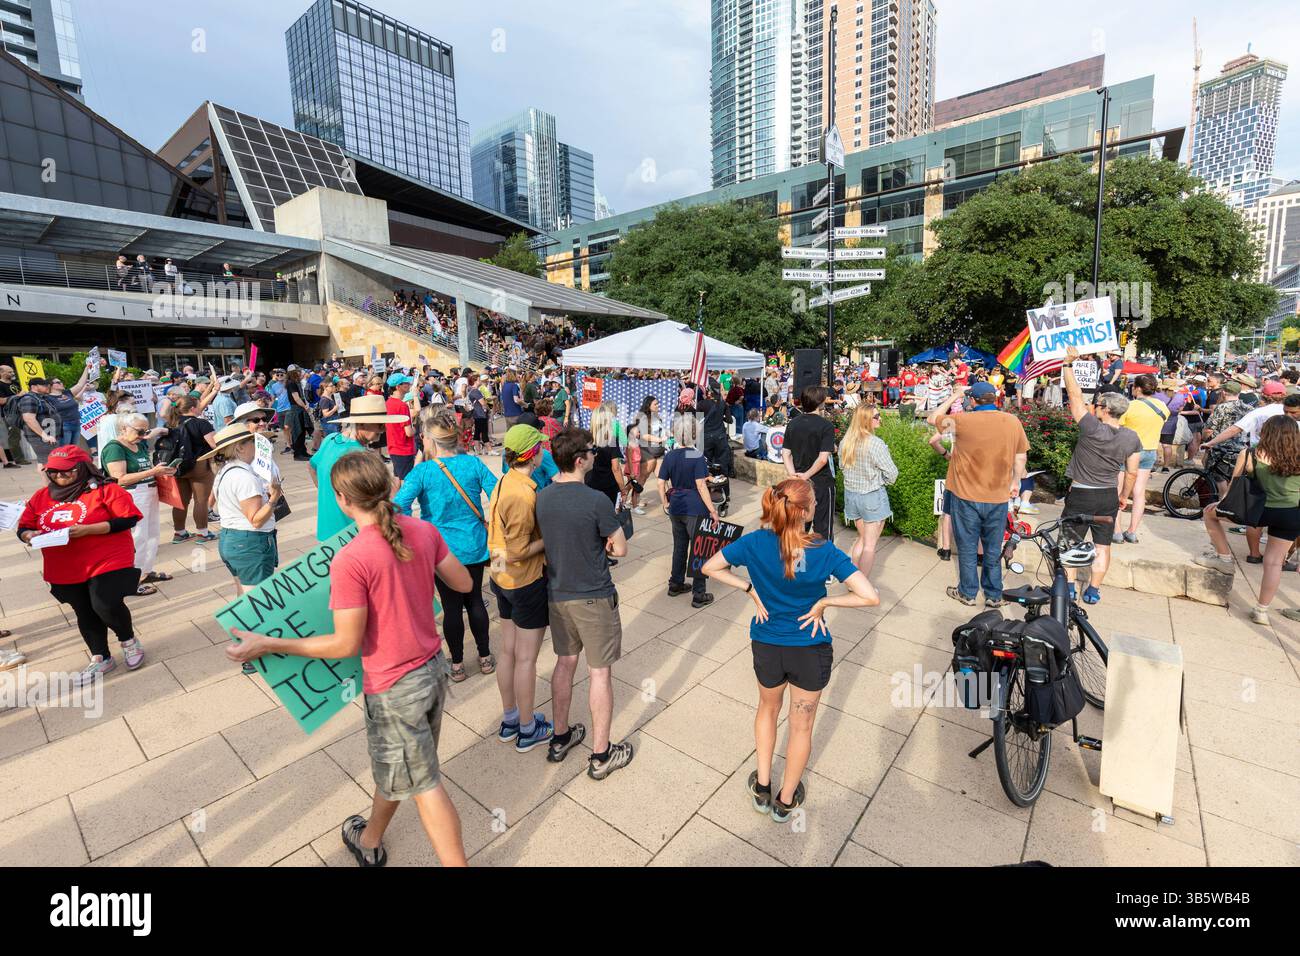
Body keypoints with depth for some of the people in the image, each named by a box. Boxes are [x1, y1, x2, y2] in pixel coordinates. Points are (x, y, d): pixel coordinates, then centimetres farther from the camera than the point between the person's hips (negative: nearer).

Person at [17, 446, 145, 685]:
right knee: (85, 615, 14)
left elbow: (128, 519, -16)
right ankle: (100, 659, 29)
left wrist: (88, 530, -23)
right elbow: (23, 528, 12)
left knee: (105, 606, -16)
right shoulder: (41, 497, 8)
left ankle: (129, 640, 15)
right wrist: (29, 536, -11)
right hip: (65, 571, 6)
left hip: (107, 562, -6)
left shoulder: (104, 489, -10)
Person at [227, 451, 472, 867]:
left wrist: (268, 645, -10)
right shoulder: (424, 530, -8)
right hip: (434, 666, 8)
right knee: (393, 762, 30)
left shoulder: (349, 560, -26)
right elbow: (463, 583, 2)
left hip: (396, 686, -7)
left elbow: (347, 644, -20)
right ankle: (369, 841, 55)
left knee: (422, 782, 14)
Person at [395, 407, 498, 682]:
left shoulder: (422, 471, -14)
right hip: (474, 546, 3)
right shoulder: (473, 463, -7)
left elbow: (399, 506, -23)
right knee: (475, 600, 18)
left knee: (452, 607, 12)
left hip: (442, 551, -2)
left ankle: (457, 664, 28)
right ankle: (485, 657, 31)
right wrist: (487, 524, 6)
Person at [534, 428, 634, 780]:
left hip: (557, 593, 6)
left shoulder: (540, 497, -4)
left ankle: (560, 737, 37)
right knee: (600, 671, 8)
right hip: (593, 597, -6)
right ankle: (601, 754, 20)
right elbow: (620, 549, -13)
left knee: (565, 662, 21)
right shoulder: (597, 501, -23)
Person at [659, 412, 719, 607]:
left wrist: (665, 503, 16)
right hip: (695, 509, -6)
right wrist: (713, 510, -14)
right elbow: (701, 486, -19)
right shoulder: (697, 457, -15)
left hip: (676, 508, 6)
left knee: (679, 546, 21)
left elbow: (661, 483, 3)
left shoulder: (669, 456, 1)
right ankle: (699, 595, 11)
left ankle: (675, 584, 34)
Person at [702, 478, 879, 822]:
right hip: (810, 651, -2)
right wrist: (824, 602, -14)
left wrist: (750, 588, -5)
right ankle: (786, 800, 42)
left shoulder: (755, 542, -18)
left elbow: (710, 568, -8)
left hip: (766, 647, 2)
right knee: (801, 726, 22)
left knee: (768, 708, 31)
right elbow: (870, 597, -25)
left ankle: (763, 788, 43)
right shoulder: (824, 552, -23)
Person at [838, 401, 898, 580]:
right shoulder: (876, 443, -20)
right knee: (870, 544, 5)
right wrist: (881, 480, 6)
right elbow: (892, 474, -14)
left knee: (862, 538, 22)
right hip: (872, 496, -6)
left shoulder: (845, 441, -2)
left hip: (851, 493, 6)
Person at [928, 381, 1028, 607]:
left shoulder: (963, 421, -14)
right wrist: (1016, 481, 20)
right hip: (998, 497, 3)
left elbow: (933, 418, 2)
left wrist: (954, 396, 9)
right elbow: (1021, 456, 6)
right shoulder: (1013, 422, -2)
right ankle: (994, 596, 26)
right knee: (993, 549, 15)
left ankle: (967, 593, 22)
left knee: (968, 548, 10)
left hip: (966, 497, -3)